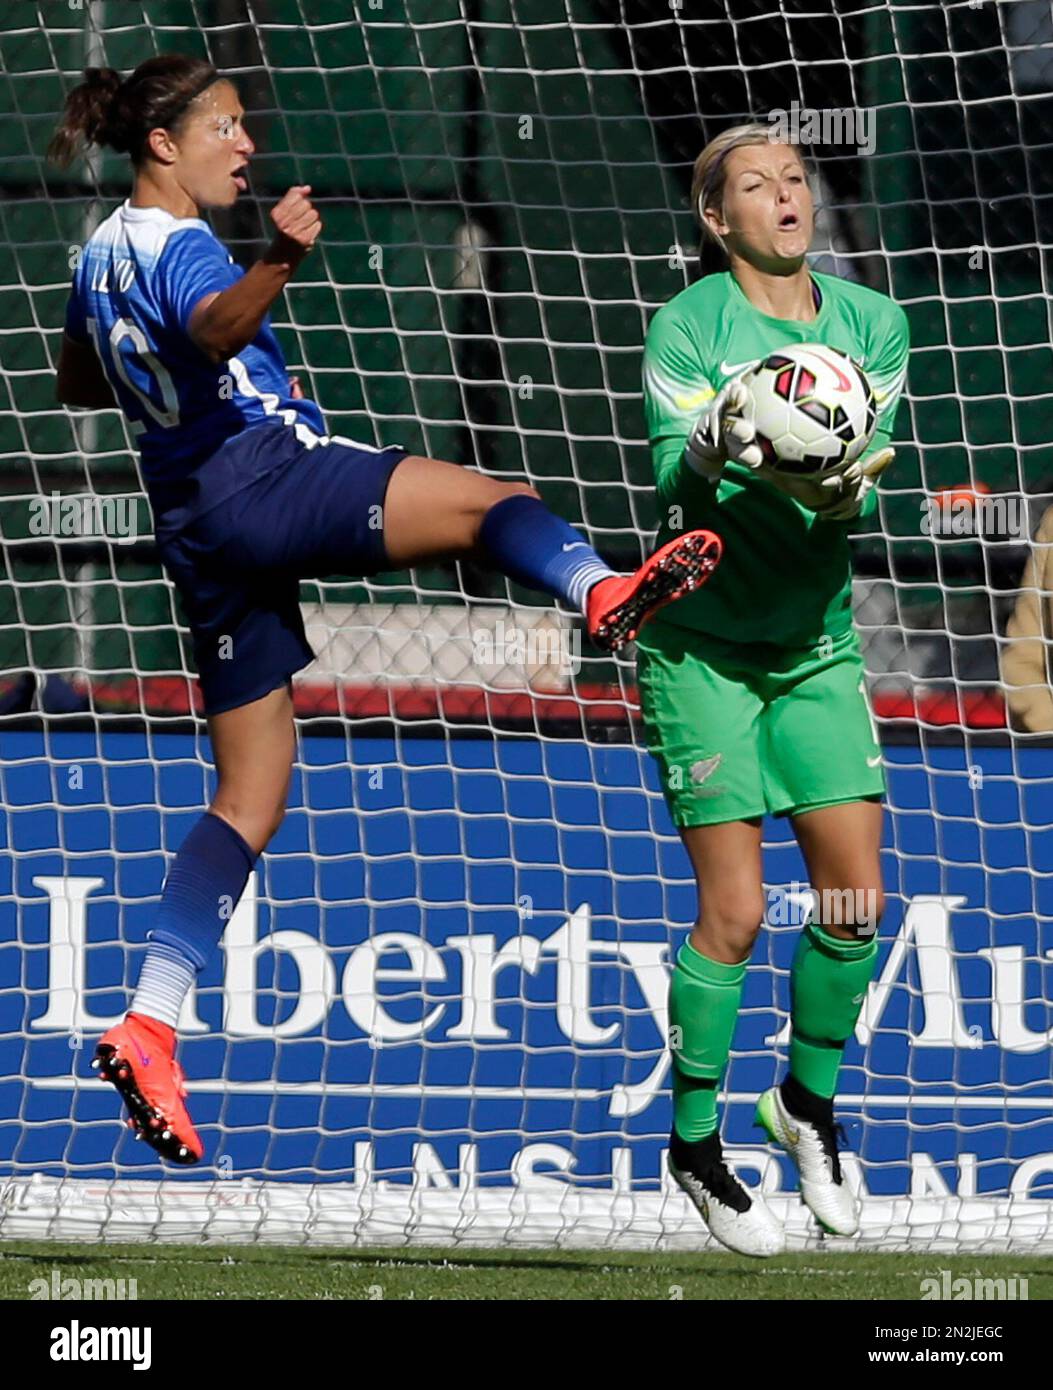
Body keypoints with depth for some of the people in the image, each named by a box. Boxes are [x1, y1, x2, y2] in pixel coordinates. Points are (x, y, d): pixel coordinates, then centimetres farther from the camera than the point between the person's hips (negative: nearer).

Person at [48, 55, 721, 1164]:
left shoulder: (102, 255, 20)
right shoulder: (176, 245, -7)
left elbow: (76, 384, 37)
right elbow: (216, 325, -32)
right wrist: (277, 264, -49)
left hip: (195, 527, 9)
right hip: (261, 477, -9)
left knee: (250, 798, 8)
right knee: (486, 498, -20)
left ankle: (148, 1028, 1)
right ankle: (598, 589, -53)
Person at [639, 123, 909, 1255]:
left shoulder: (871, 323, 3)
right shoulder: (685, 327, -9)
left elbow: (868, 486, -5)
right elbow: (671, 474, -19)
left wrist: (842, 494, -27)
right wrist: (715, 449, -39)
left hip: (817, 642, 4)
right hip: (704, 644, -4)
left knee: (857, 899, 0)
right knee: (734, 912, -7)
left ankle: (808, 1099, 24)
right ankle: (695, 1142, 9)